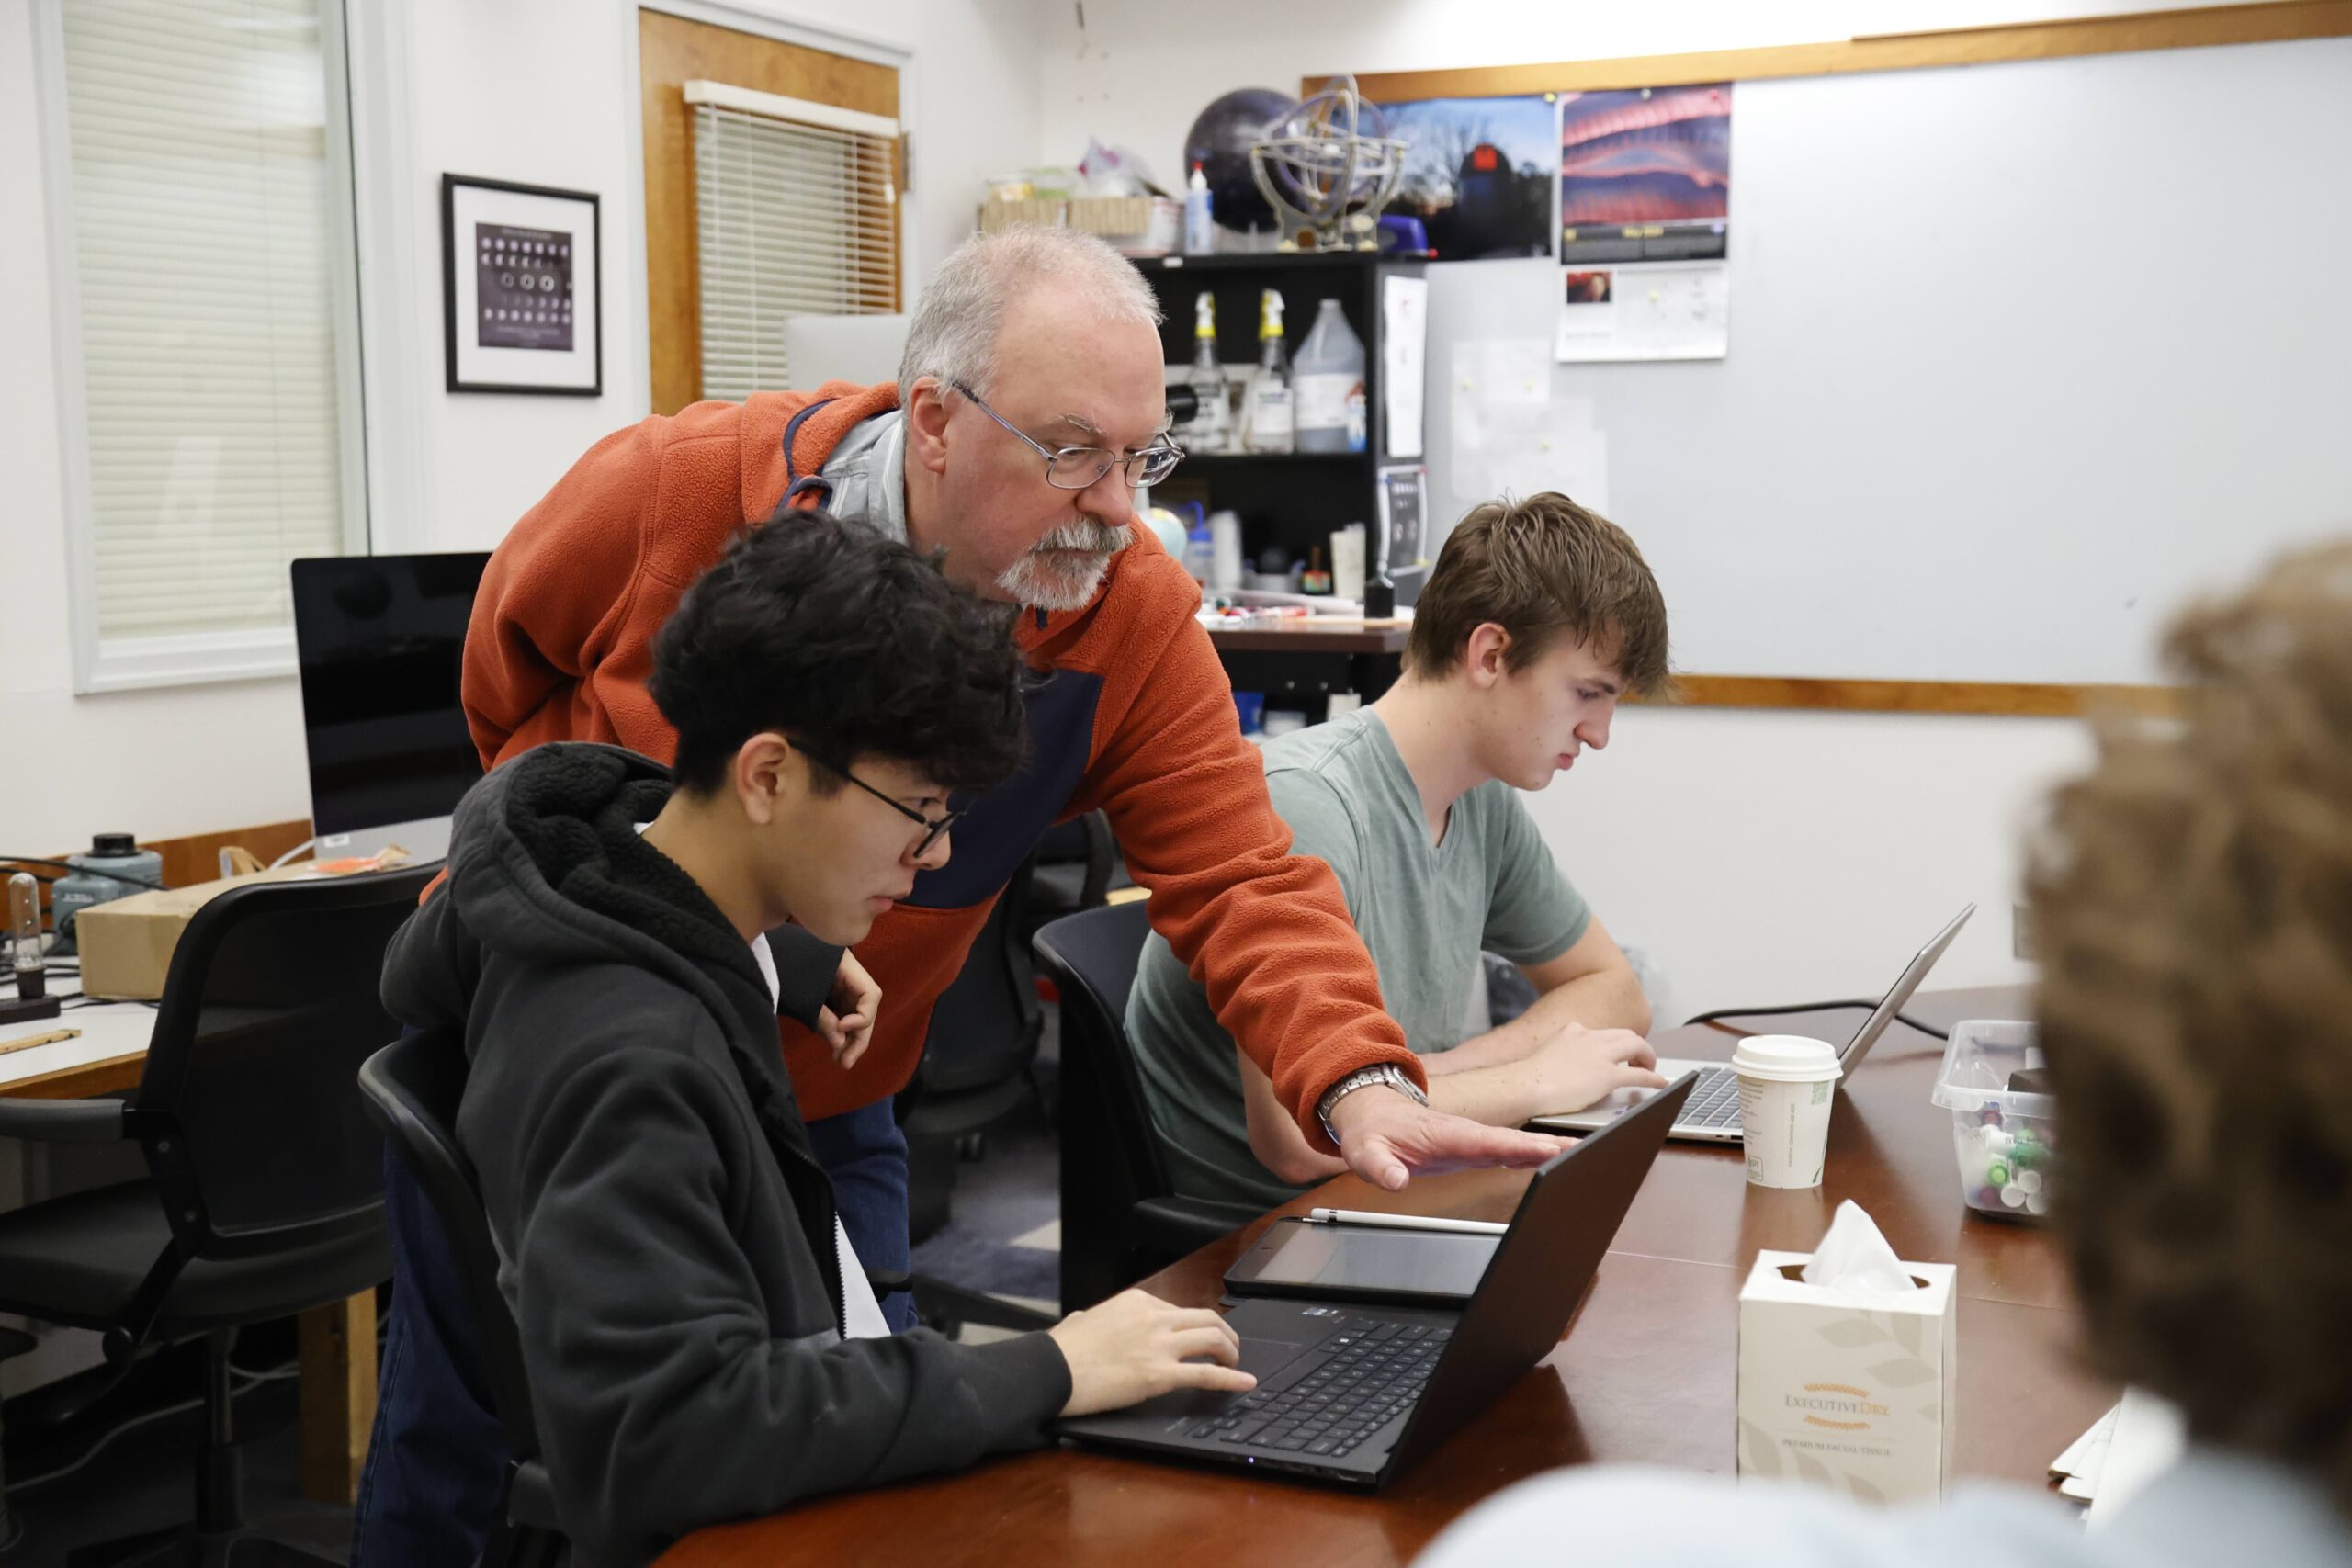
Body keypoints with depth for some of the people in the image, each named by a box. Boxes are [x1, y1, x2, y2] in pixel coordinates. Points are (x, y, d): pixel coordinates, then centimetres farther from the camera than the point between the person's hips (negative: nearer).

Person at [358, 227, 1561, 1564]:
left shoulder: (1138, 618, -18)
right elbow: (510, 652, -2)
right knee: (456, 1432, 13)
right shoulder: (678, 487, -22)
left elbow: (1241, 878, -22)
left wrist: (1358, 1082, -37)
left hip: (817, 1111, 1)